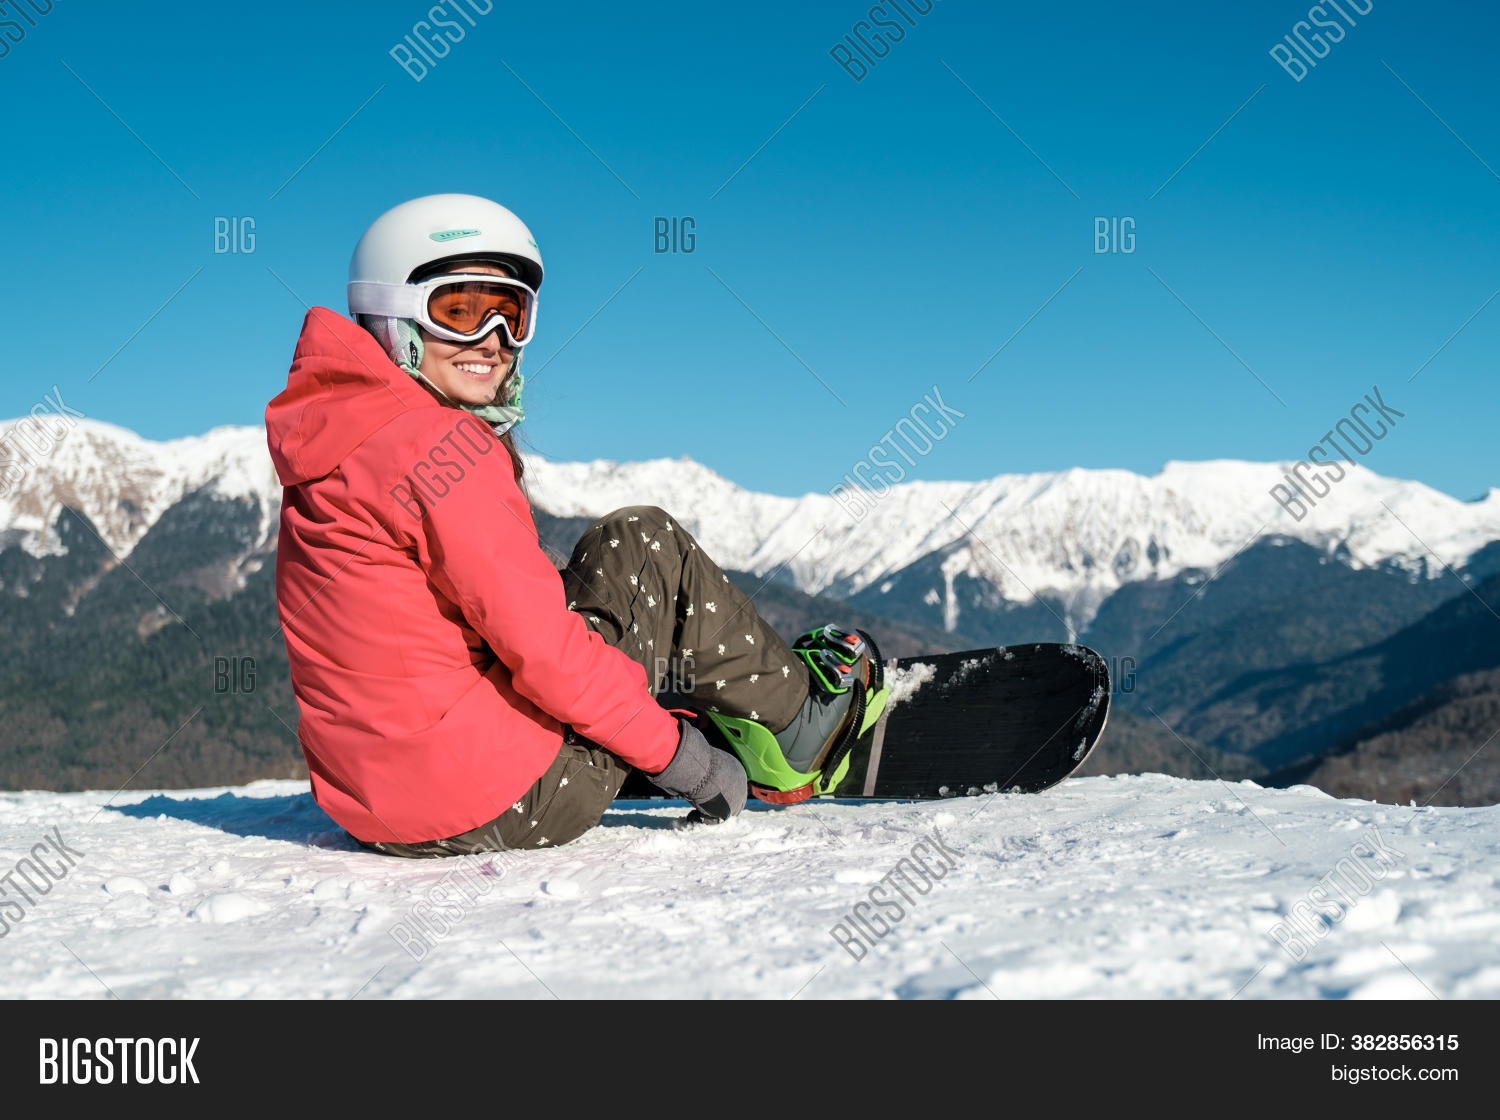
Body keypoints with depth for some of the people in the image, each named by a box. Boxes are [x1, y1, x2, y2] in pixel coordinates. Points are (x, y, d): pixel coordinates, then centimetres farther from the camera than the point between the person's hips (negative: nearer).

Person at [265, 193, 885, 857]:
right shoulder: (438, 444, -17)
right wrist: (672, 750, -9)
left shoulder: (337, 434, 13)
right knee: (642, 545, 4)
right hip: (511, 802, -9)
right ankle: (794, 723, 18)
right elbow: (540, 647, -20)